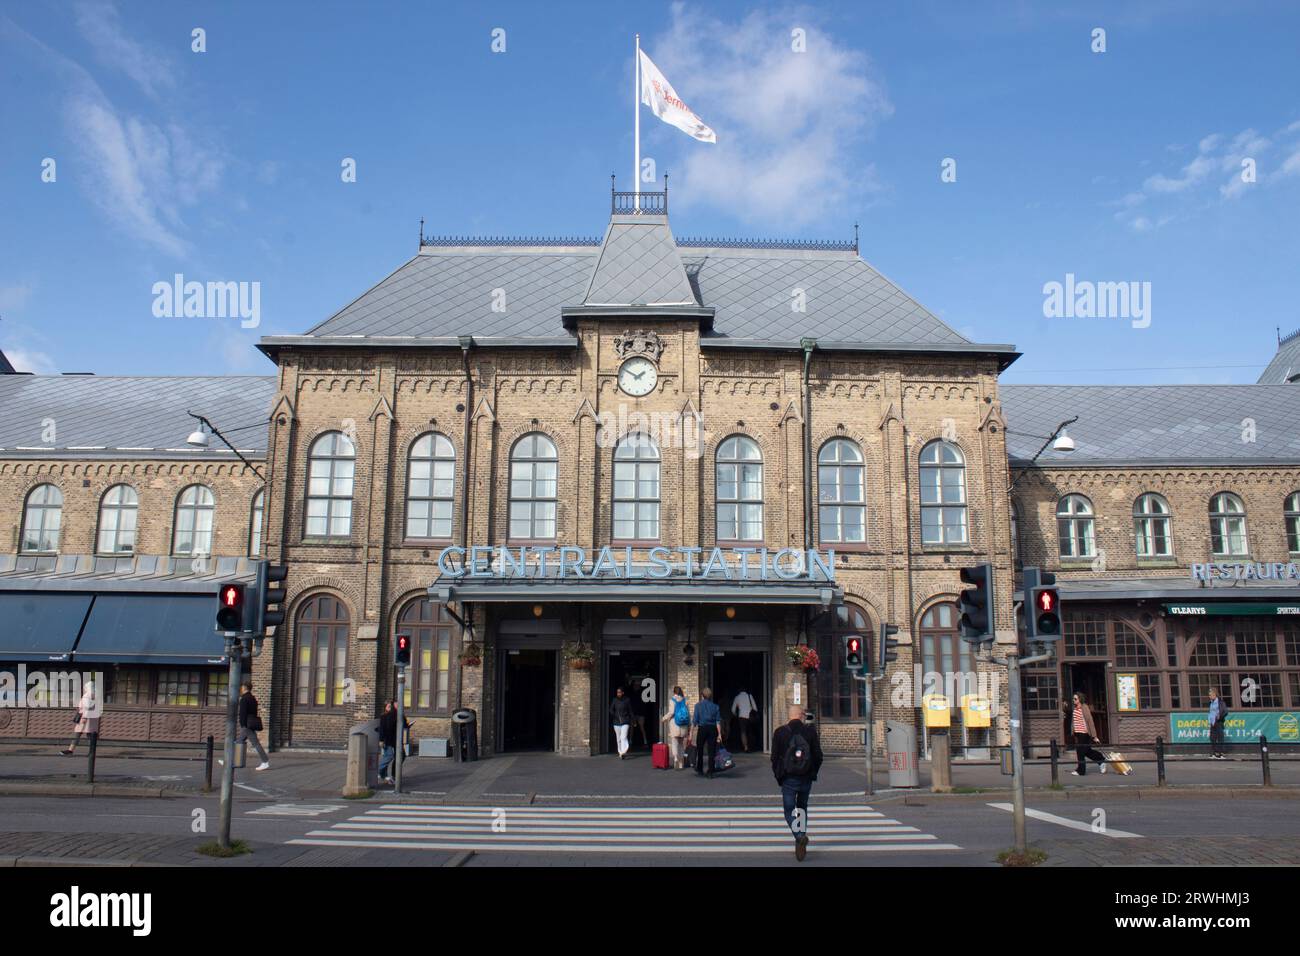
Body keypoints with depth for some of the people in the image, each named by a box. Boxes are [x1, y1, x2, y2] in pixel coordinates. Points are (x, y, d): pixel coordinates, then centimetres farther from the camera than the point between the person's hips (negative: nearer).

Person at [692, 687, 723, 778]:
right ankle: (710, 772, 4)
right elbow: (718, 721, 0)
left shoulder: (698, 705, -4)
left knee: (699, 750, 14)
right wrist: (719, 734, 0)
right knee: (711, 751, 5)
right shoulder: (715, 706, 3)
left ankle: (699, 770, 22)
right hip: (713, 729, 1)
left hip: (702, 729, -1)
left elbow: (695, 721, -7)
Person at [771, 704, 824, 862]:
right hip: (806, 778, 2)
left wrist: (778, 776, 8)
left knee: (789, 811, 3)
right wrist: (813, 773, 13)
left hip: (788, 779, -2)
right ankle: (802, 838, 22)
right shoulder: (810, 731, -4)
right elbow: (818, 755, -1)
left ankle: (800, 836, -20)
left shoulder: (780, 733, -6)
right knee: (802, 809, 21)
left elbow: (774, 757, -4)